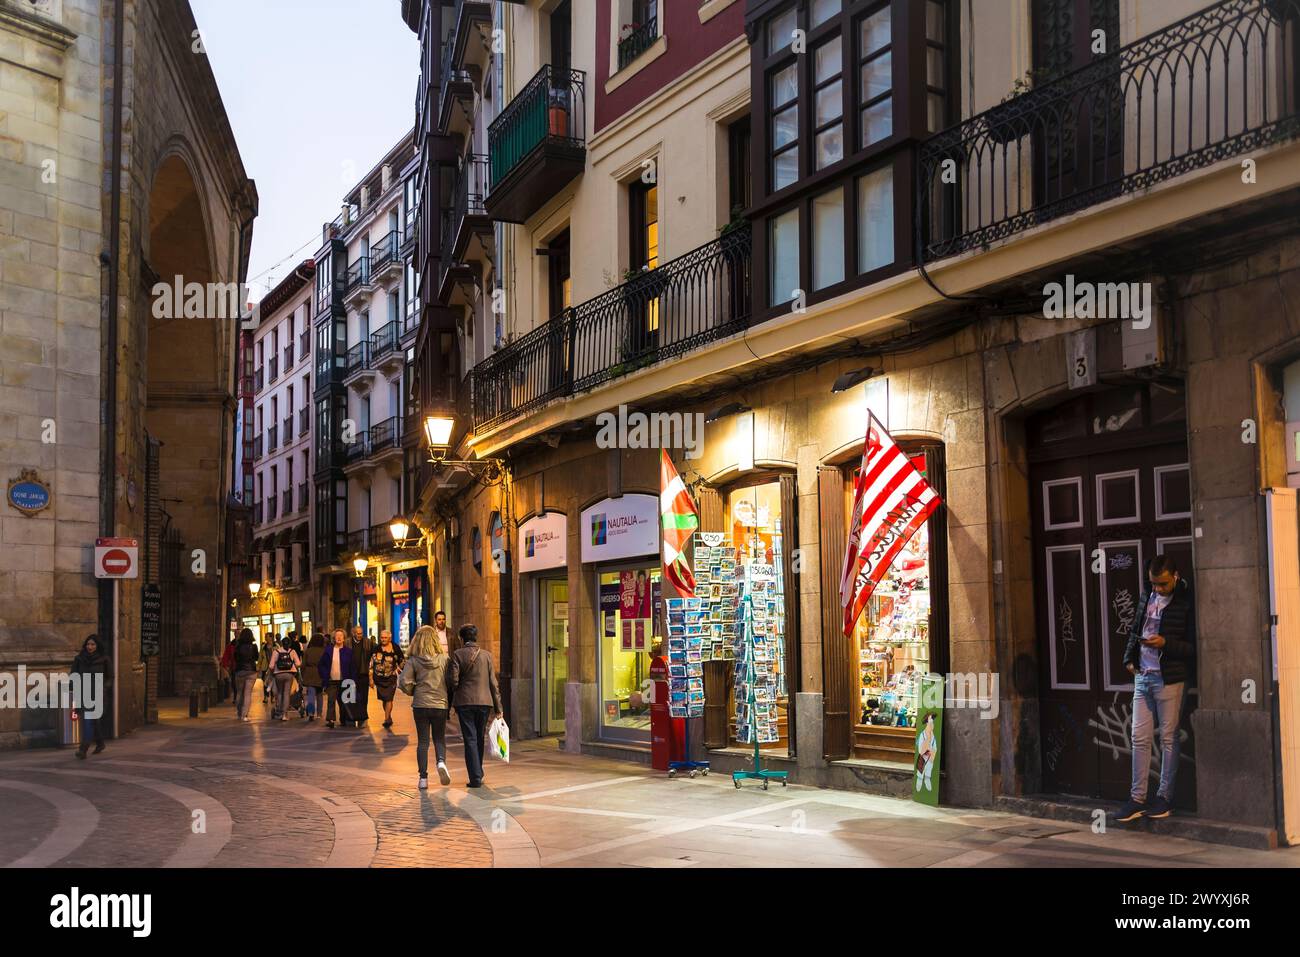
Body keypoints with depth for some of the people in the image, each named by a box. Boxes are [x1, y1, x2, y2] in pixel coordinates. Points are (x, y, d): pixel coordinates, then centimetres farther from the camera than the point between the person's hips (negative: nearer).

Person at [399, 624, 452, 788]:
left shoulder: (413, 661, -5)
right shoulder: (445, 659, -3)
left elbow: (404, 683, -9)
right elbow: (451, 682, -3)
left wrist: (414, 692, 11)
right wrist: (449, 704, 11)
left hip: (420, 705, -1)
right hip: (441, 704, 1)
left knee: (422, 741, 7)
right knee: (440, 738, 14)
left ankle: (423, 778, 4)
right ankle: (441, 761, -14)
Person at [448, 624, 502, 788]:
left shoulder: (457, 654, -3)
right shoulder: (487, 655, 4)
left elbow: (454, 680, -9)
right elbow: (493, 682, 4)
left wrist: (454, 698, 9)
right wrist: (498, 707, 7)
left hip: (464, 701, -2)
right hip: (484, 701, 3)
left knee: (470, 739, 0)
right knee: (480, 739, 15)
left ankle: (475, 777, -6)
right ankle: (478, 774, 27)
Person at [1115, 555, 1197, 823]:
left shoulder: (1187, 602, -10)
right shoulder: (1147, 594, 9)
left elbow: (1194, 646, -11)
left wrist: (1165, 643, -22)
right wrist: (1129, 659, 10)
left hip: (1169, 678, -6)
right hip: (1142, 676, 6)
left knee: (1168, 738, 4)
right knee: (1139, 738, 6)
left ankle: (1165, 797, 14)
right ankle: (1137, 798, 10)